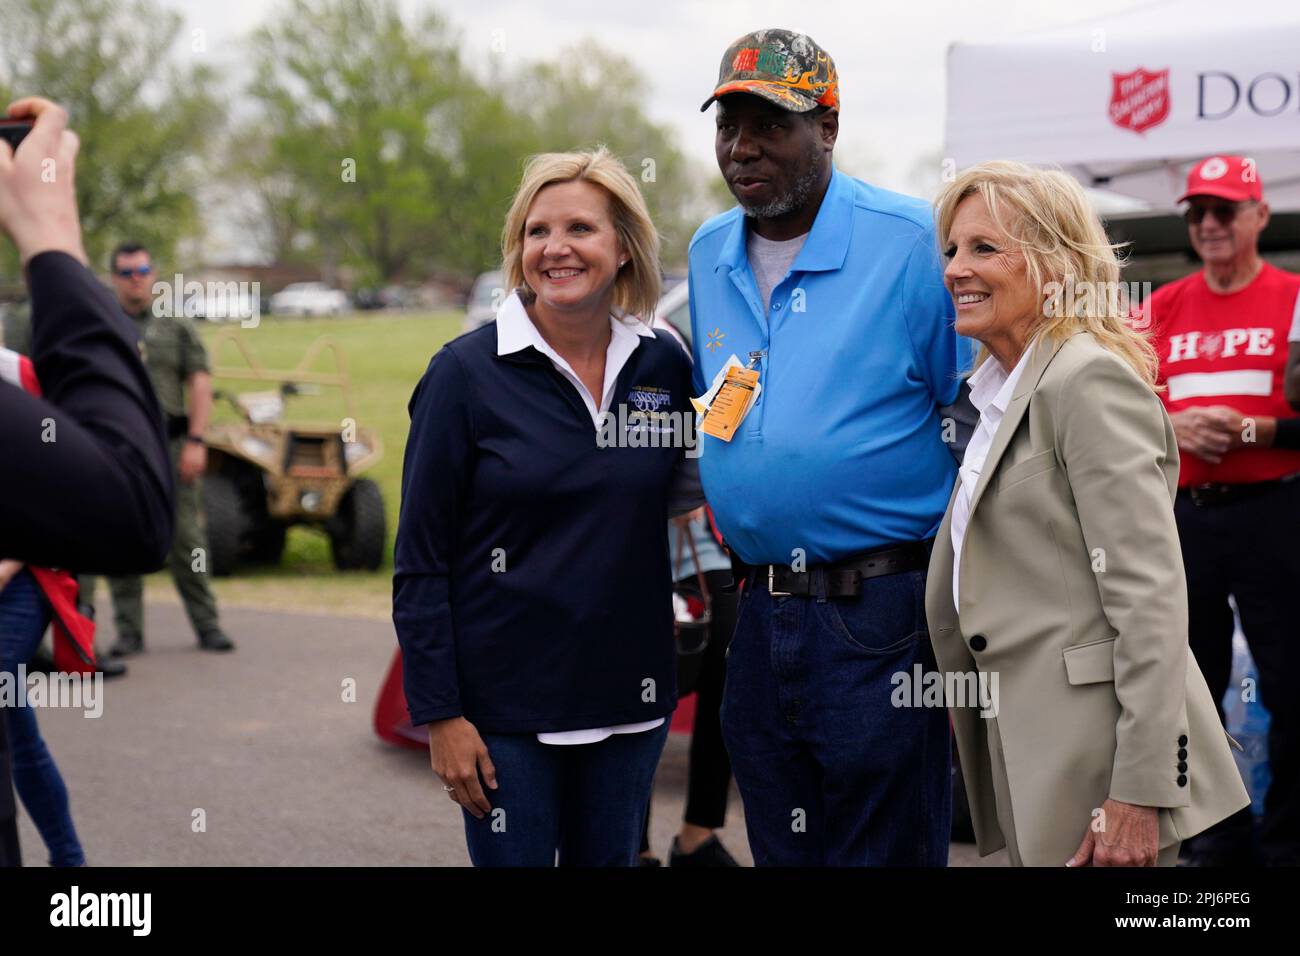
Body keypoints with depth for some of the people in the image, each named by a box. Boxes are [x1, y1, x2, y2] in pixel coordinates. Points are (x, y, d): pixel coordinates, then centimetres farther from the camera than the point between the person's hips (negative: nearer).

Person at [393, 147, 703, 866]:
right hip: (505, 702, -4)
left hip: (627, 695, 4)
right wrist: (440, 715, -11)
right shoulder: (466, 373, -8)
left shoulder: (664, 366, 3)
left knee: (610, 858, 13)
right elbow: (420, 563, -7)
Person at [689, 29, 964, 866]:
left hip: (881, 616, -6)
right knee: (781, 850, 15)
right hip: (761, 616, 6)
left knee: (884, 849, 1)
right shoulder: (709, 255, 10)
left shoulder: (910, 241, -10)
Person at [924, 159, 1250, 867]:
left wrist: (1140, 791, -22)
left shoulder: (1089, 380, -12)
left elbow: (1150, 597, -18)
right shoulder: (1000, 392, 16)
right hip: (1027, 756, 9)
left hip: (1093, 753, -9)